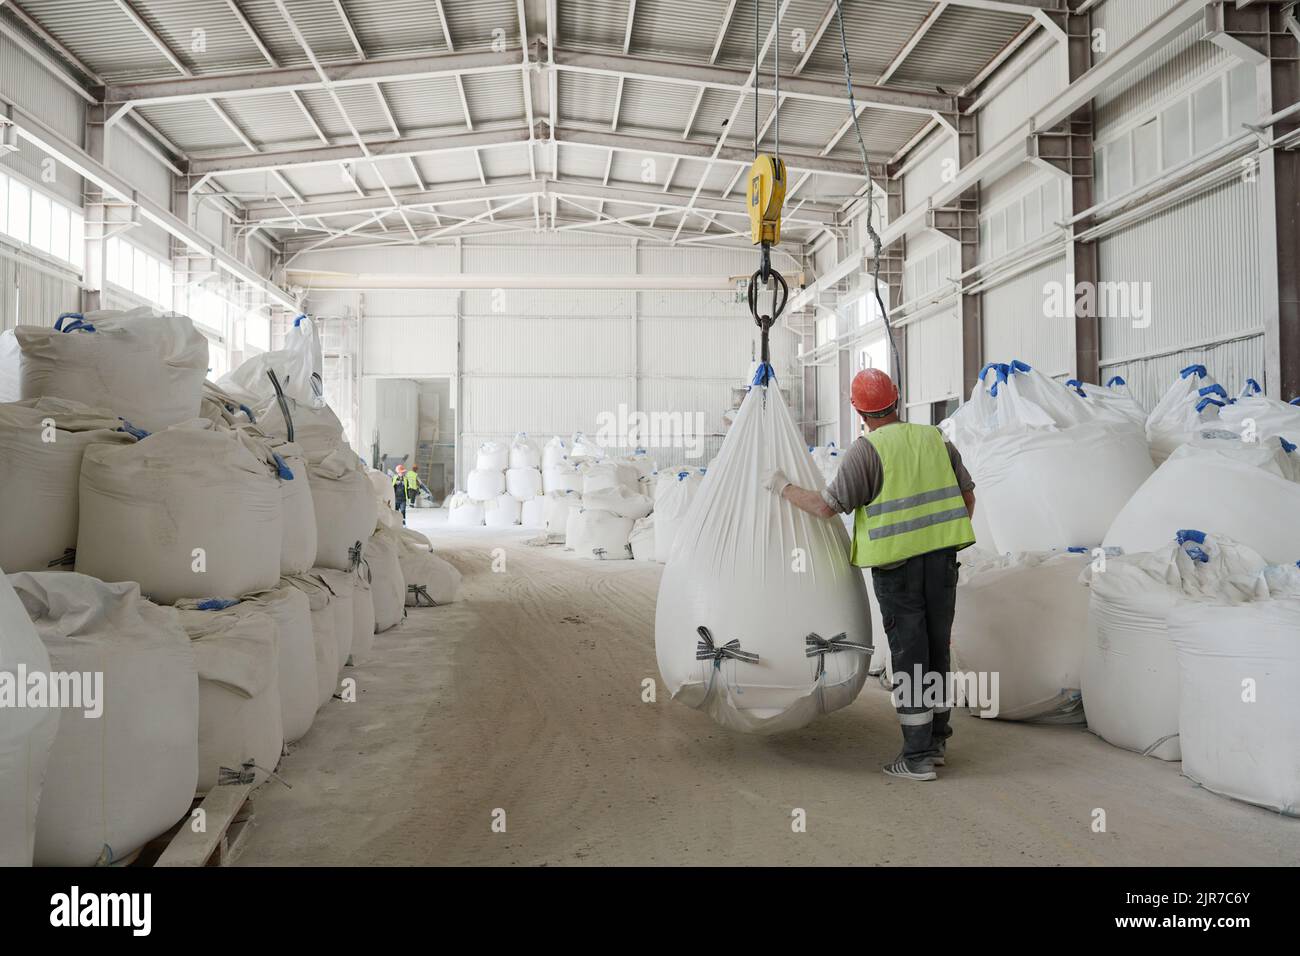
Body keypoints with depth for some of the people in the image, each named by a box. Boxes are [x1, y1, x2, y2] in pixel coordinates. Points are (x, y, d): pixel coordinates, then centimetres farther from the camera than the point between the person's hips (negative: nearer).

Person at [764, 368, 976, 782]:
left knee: (909, 654, 1)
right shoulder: (934, 438, 7)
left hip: (897, 563, -5)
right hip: (942, 558, 5)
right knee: (938, 647, 16)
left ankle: (918, 755, 6)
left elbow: (827, 506, -15)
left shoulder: (868, 450, -11)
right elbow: (967, 496, 13)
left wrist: (783, 487, 0)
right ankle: (937, 737, 27)